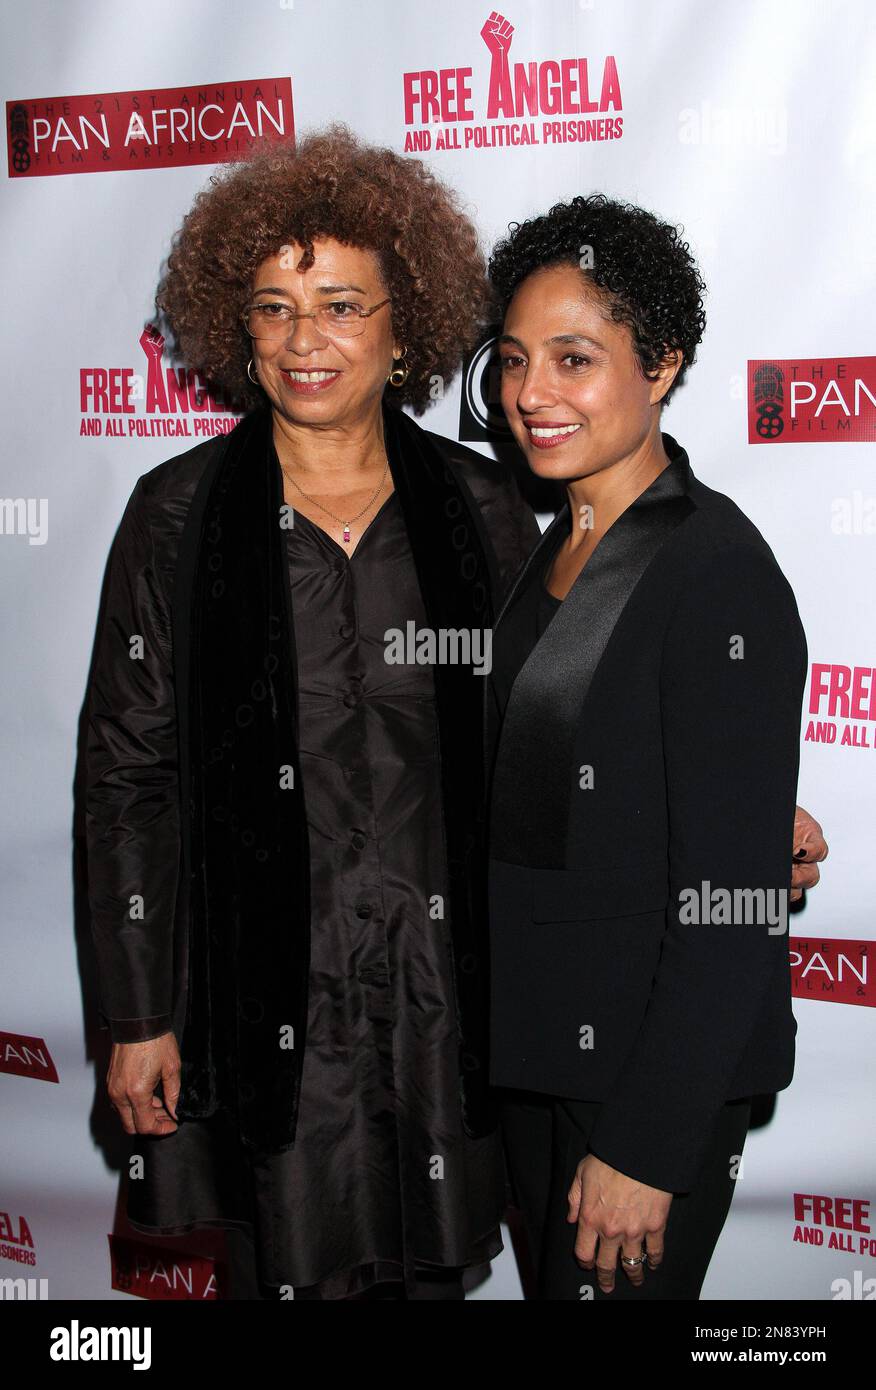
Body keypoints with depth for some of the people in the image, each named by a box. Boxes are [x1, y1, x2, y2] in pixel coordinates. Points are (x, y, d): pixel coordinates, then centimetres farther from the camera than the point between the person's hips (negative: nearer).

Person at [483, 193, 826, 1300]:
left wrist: (647, 1147, -21)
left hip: (659, 1068, -8)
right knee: (552, 1278, 19)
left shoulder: (719, 568, -18)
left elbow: (734, 903, -20)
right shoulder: (550, 550, 7)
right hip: (534, 1045, 8)